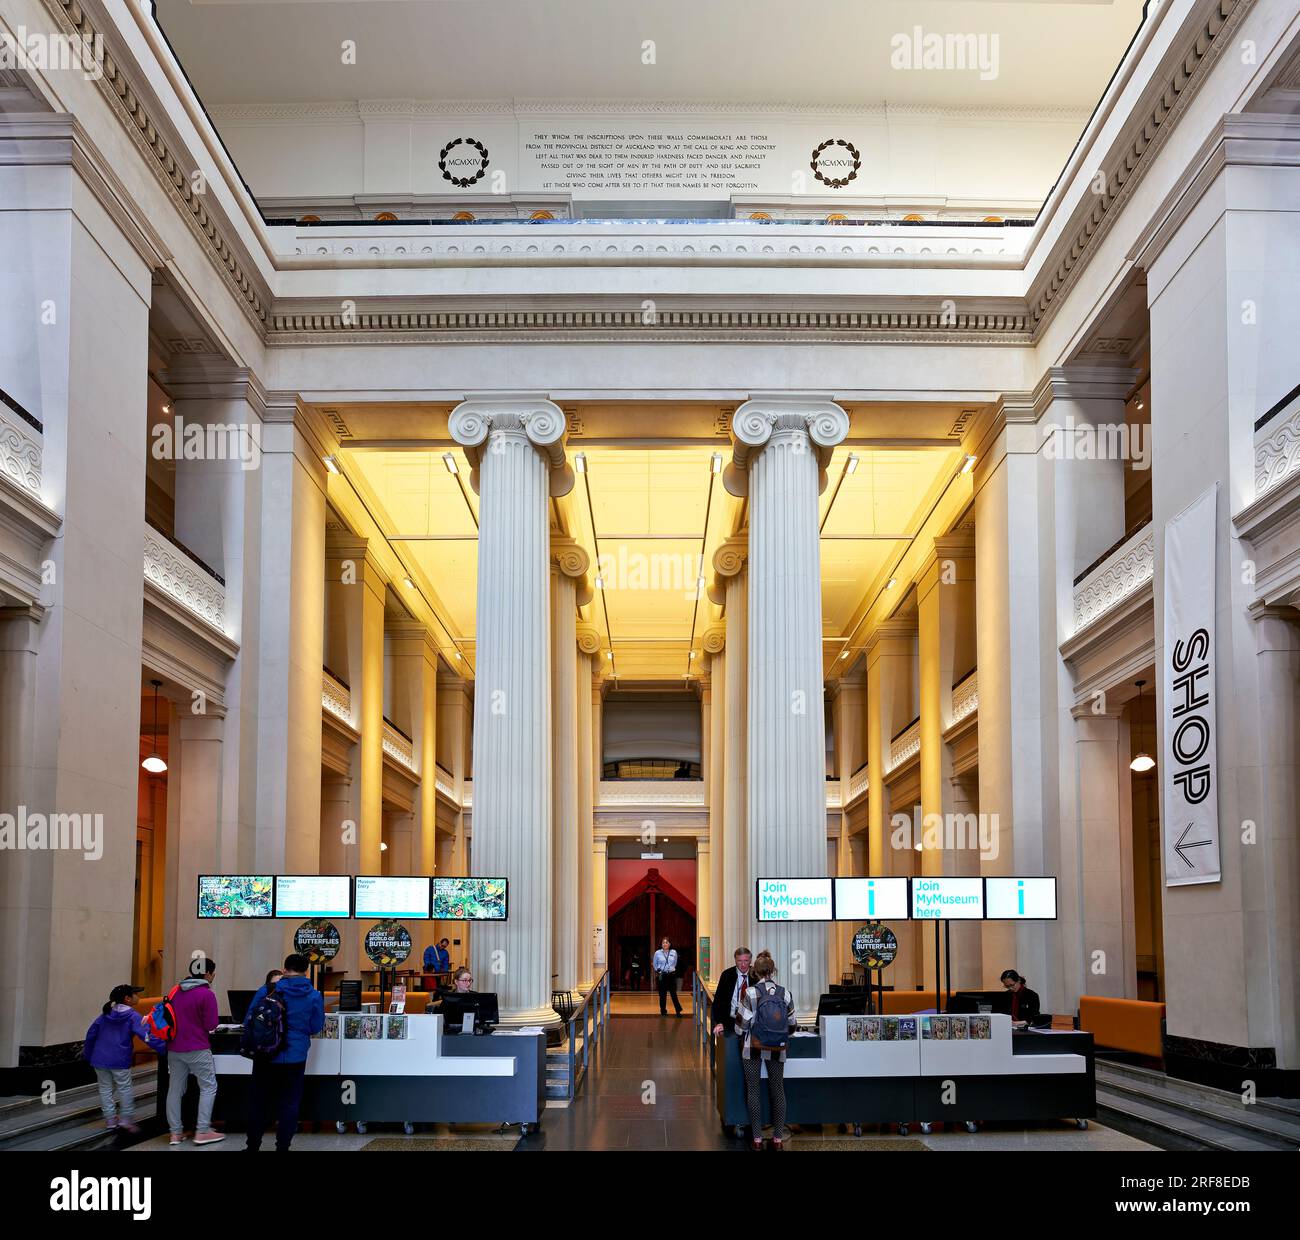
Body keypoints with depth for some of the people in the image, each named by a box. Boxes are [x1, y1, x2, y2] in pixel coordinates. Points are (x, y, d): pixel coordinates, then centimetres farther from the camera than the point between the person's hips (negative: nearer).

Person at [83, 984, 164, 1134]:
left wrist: (87, 1054, 22)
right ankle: (126, 1119, 4)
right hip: (119, 1062, -5)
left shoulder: (105, 1014, 9)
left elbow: (91, 1034, 12)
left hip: (99, 1059, 5)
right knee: (126, 1089, 7)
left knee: (105, 1089, 13)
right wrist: (164, 1047, -23)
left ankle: (110, 1120, 16)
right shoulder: (133, 1017, -9)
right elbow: (146, 1036, -21)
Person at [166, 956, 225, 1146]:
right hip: (197, 1049, -7)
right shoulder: (206, 994, -13)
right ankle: (202, 1132, -1)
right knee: (208, 1087, 3)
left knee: (175, 1089, 11)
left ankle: (175, 1132, 13)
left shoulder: (176, 991, 7)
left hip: (174, 1048, 7)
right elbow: (211, 1025, -13)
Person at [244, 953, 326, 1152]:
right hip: (295, 1057, 0)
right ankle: (282, 1147, 9)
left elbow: (248, 1021, 1)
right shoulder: (314, 996, -4)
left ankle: (253, 1146, 19)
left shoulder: (267, 991, -6)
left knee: (259, 1101, 12)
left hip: (266, 1056, 0)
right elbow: (316, 1027, 4)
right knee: (289, 1103, 8)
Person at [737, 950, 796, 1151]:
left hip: (753, 1049, -2)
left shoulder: (751, 993, -11)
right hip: (777, 1050, 2)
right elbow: (791, 1025, 2)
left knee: (754, 1091, 8)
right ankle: (778, 1138, 14)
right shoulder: (785, 993, -3)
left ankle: (757, 1138, 10)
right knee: (778, 1091, 12)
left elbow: (744, 1024, -10)